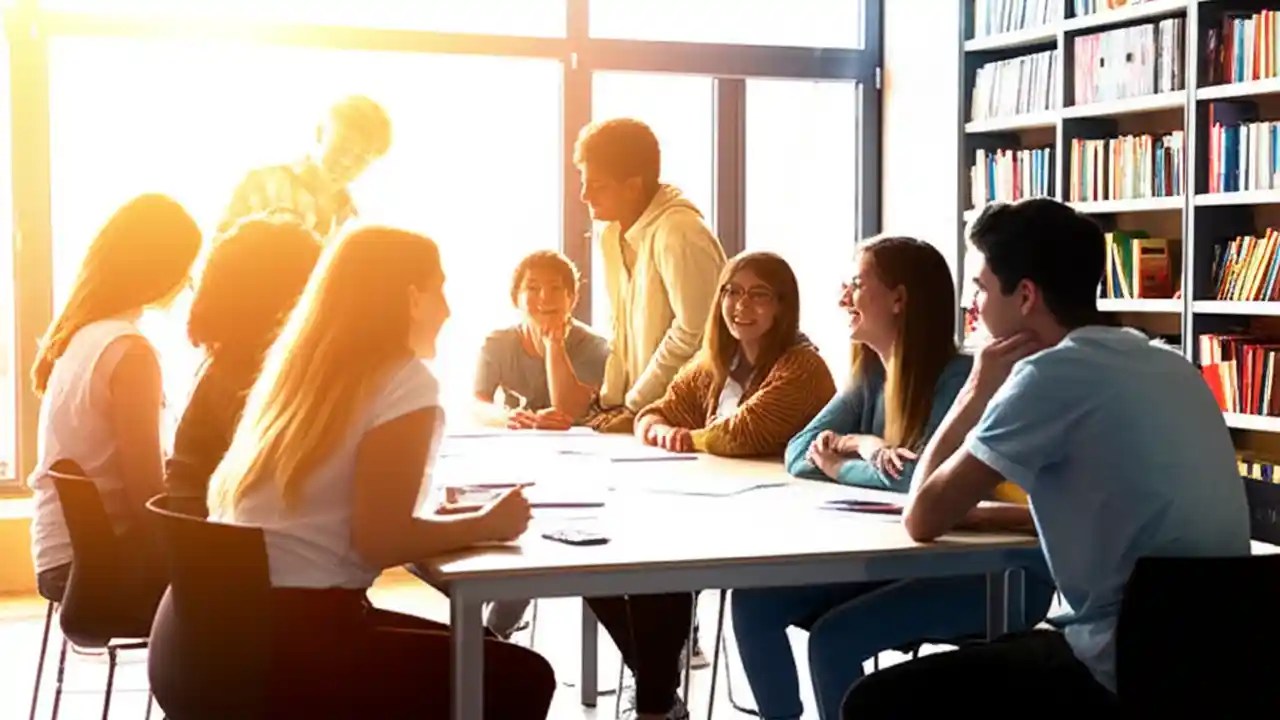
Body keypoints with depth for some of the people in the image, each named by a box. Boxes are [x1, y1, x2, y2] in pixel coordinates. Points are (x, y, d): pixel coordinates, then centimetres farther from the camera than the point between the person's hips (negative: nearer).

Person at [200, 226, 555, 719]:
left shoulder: (301, 366, 14)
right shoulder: (404, 381, -10)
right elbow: (380, 540, -17)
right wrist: (486, 524, -2)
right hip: (288, 641, -9)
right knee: (521, 677, 2)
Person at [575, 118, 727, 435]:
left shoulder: (680, 234, -18)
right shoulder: (611, 234, 9)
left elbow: (691, 336, -20)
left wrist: (634, 407, -13)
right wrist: (610, 402, 5)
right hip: (644, 408, 7)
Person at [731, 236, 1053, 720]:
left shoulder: (958, 377, -15)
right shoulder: (871, 375, 8)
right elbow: (799, 454, 4)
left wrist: (838, 467, -9)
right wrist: (859, 444, -17)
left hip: (990, 576, -8)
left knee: (834, 634, -26)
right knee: (754, 602, -5)